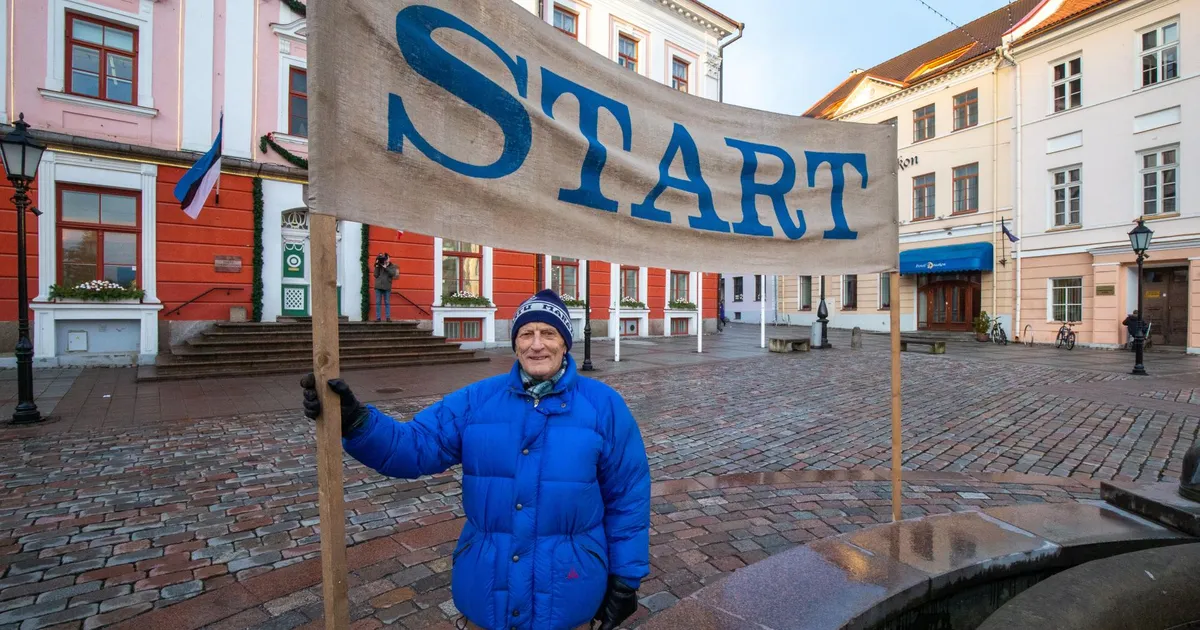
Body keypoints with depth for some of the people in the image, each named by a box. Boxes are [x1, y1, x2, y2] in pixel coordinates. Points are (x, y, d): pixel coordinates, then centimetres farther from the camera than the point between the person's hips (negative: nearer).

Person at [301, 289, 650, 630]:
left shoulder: (603, 405, -11)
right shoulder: (476, 400, -4)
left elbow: (627, 497, -6)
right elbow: (416, 446, -10)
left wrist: (625, 579, -2)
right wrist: (354, 421, -27)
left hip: (567, 589, -1)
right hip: (486, 586, 2)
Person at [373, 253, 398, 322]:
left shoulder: (392, 266, 8)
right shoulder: (378, 266, 10)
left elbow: (393, 274, -9)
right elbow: (376, 275, 1)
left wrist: (385, 267, -13)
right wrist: (377, 266, -5)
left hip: (387, 287, -1)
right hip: (378, 286, 1)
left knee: (387, 303, 2)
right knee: (378, 303, 2)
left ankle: (388, 317, 5)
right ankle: (378, 317, 4)